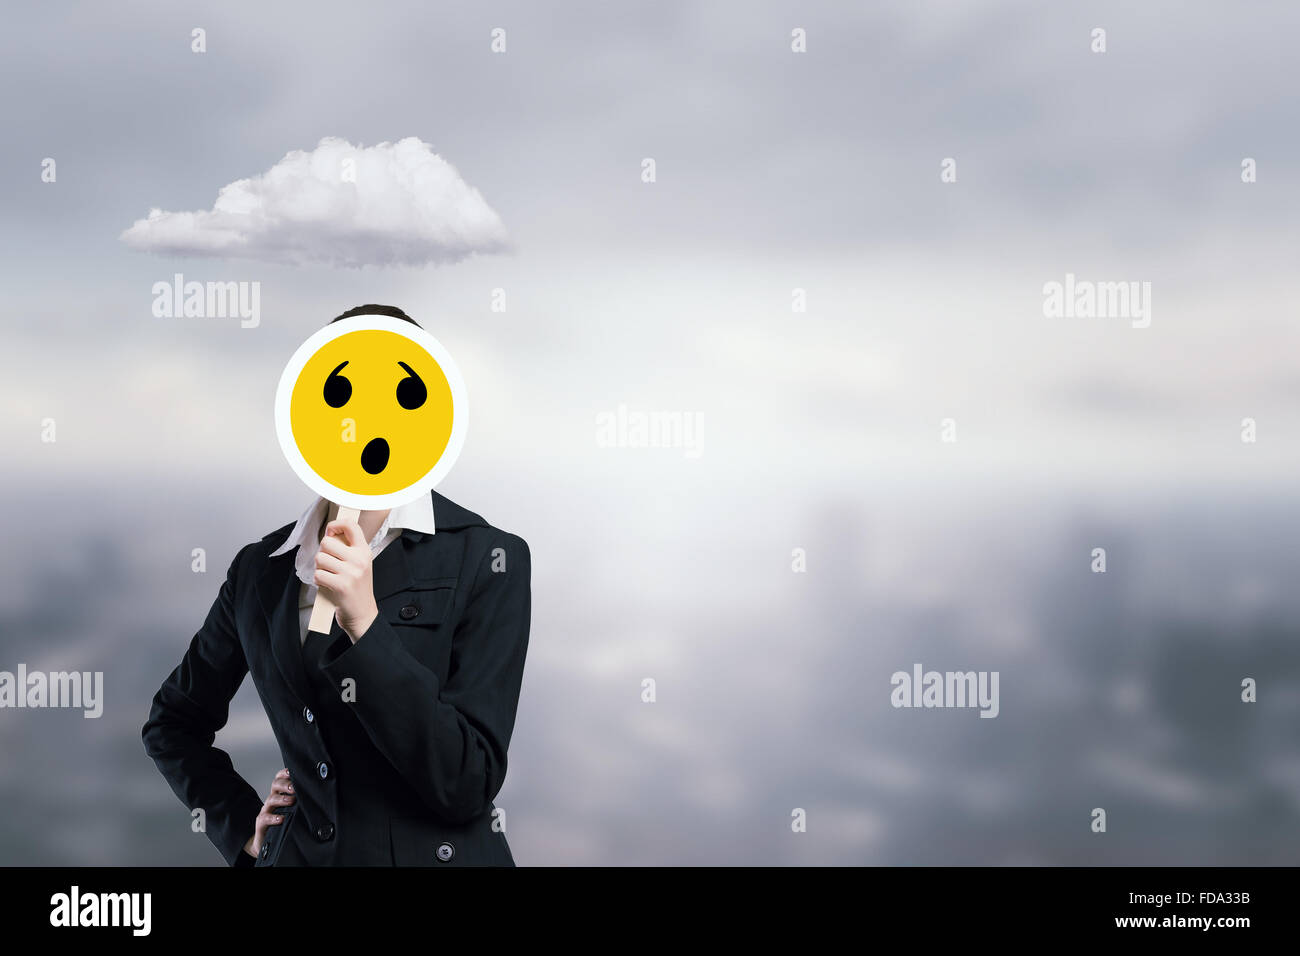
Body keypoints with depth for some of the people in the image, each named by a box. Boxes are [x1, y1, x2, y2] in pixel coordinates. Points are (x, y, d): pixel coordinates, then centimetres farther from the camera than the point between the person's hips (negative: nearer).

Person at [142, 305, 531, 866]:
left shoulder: (486, 557, -11)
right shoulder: (261, 569, 1)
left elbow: (468, 784, -18)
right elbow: (173, 723, 16)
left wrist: (365, 625, -23)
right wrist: (244, 829, 4)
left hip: (441, 851, -3)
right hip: (300, 852, 3)